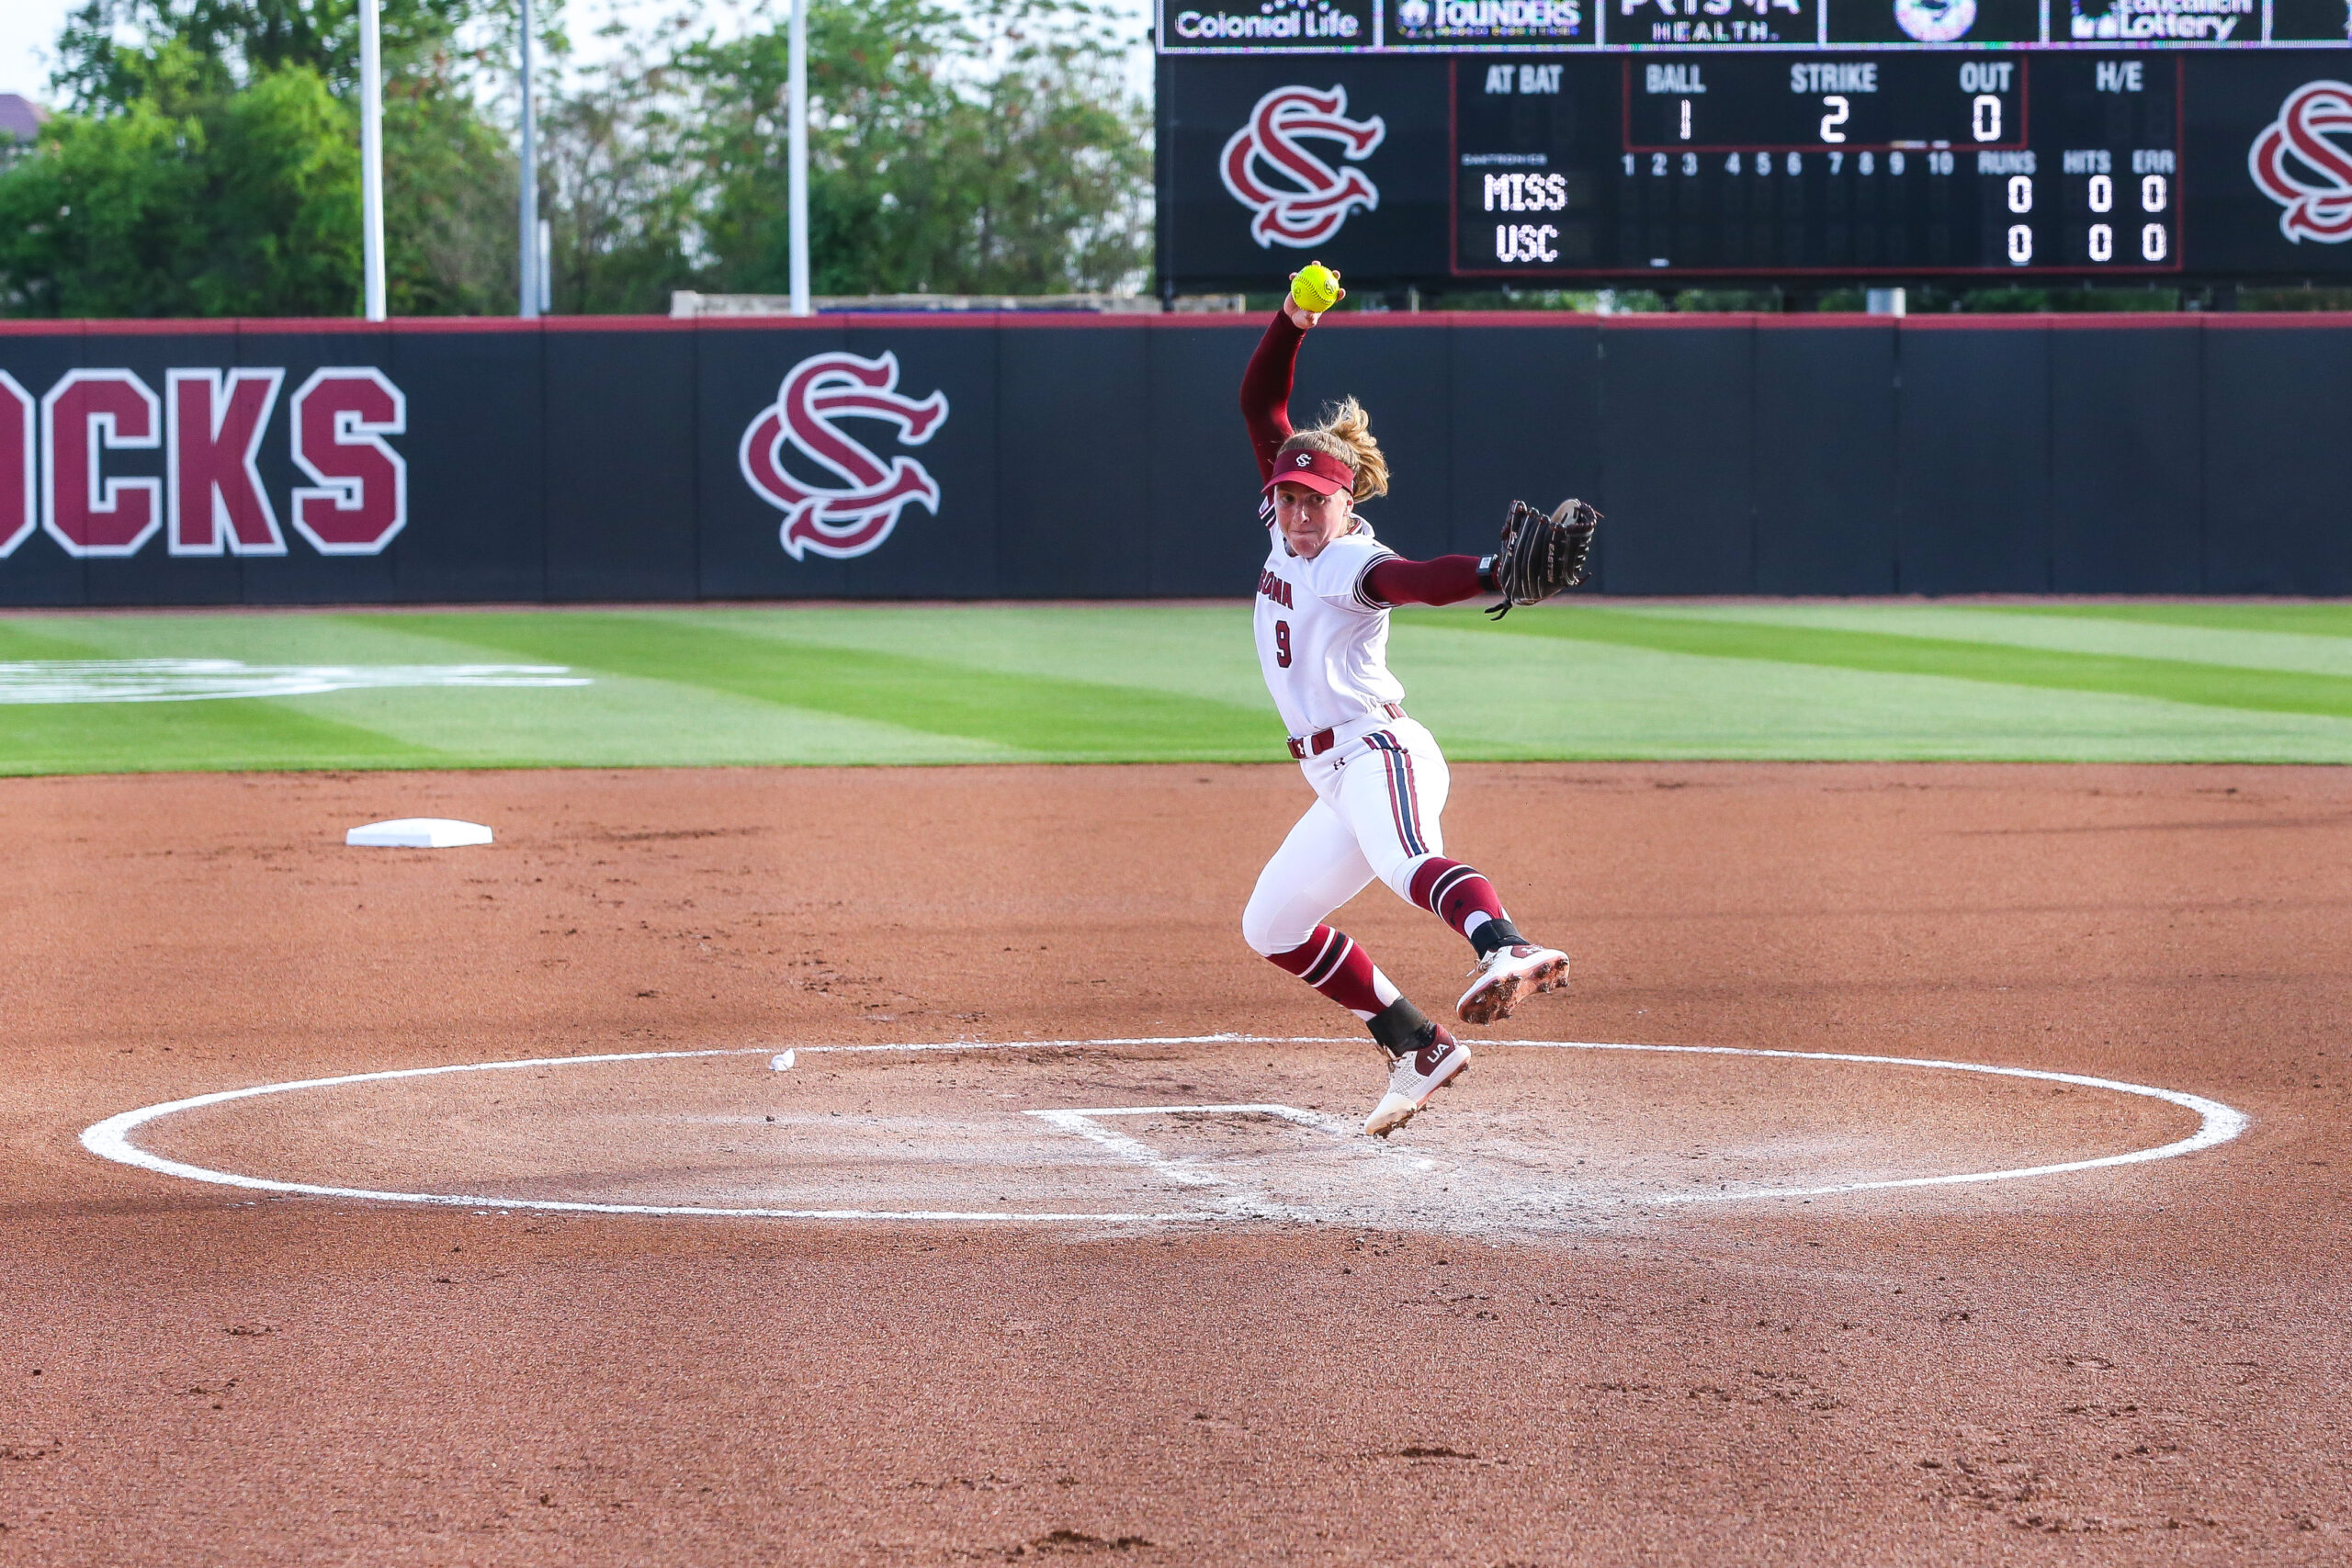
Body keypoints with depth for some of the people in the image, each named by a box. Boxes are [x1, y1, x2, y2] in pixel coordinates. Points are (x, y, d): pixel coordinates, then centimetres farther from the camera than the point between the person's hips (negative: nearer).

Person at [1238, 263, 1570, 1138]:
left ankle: (1509, 952, -69)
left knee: (1404, 861, -40)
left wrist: (1496, 573, -54)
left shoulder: (1354, 564, -12)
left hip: (1380, 751, -10)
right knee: (1272, 927, 17)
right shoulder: (1286, 527, 11)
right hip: (1337, 778, 10)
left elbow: (1421, 579, -34)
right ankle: (1417, 1049, 16)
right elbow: (1259, 405, 13)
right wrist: (1290, 328, -1)